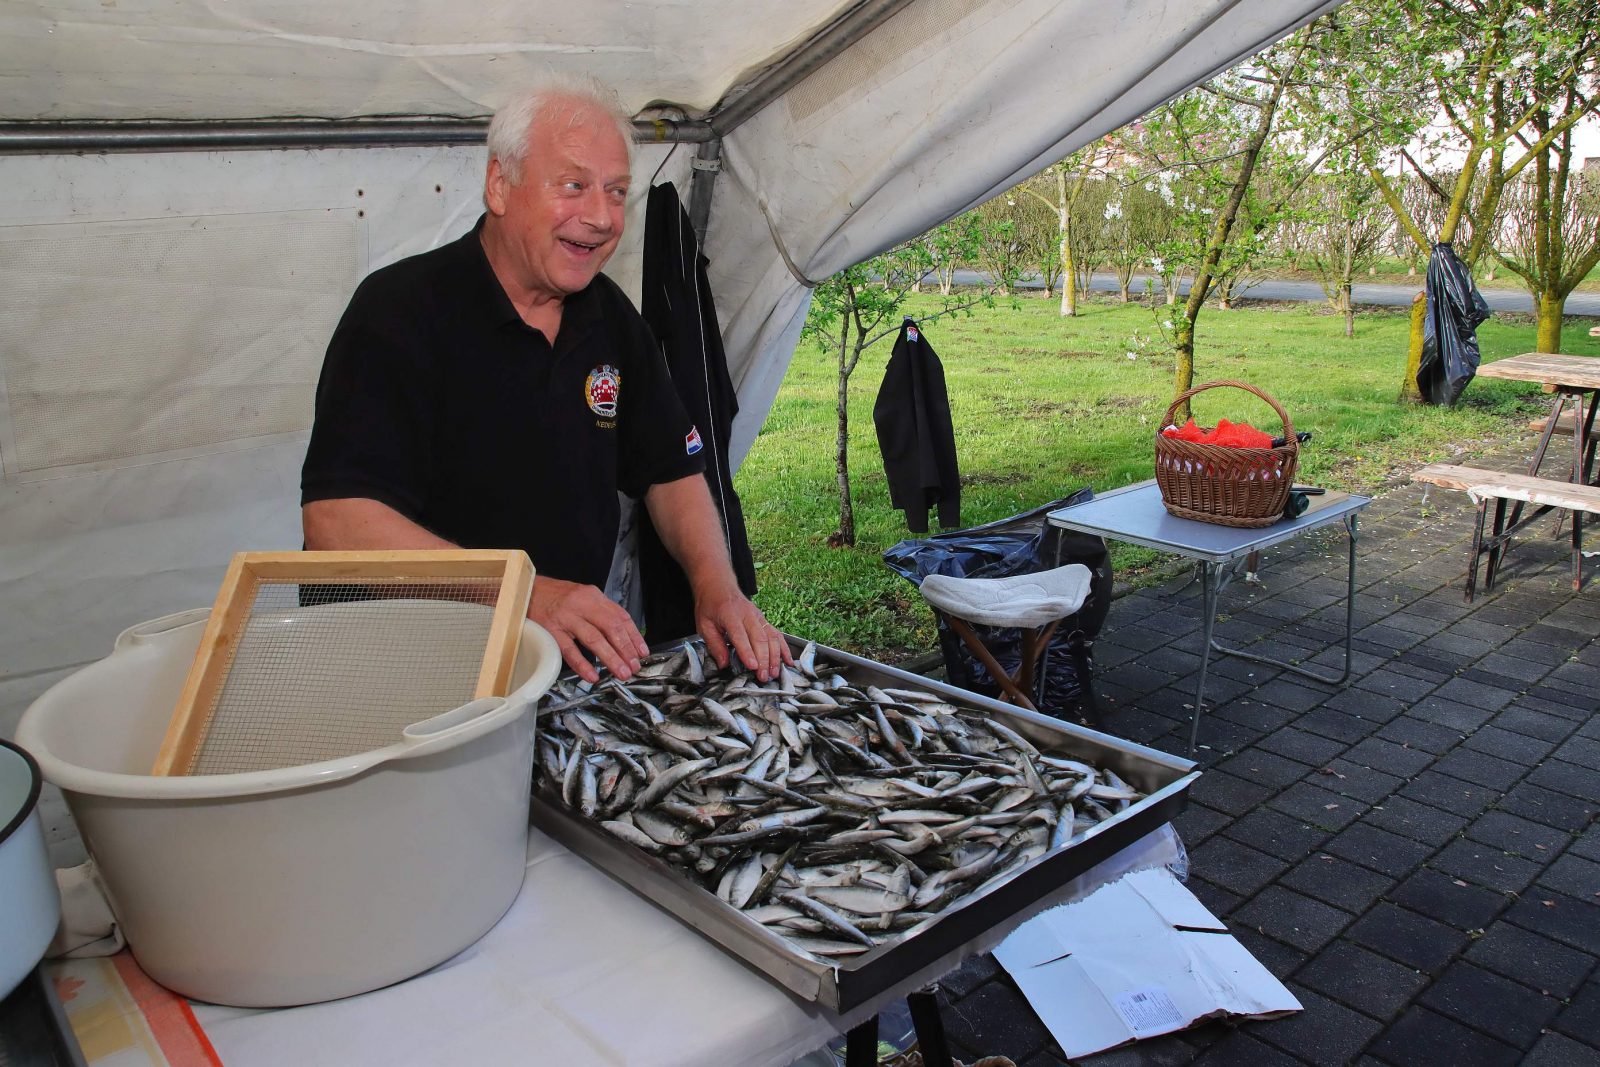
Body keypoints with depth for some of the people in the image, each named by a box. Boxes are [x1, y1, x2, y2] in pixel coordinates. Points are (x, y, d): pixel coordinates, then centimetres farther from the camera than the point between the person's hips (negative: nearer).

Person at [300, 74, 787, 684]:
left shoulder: (611, 318, 8)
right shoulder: (401, 308, -12)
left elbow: (671, 472, 14)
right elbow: (335, 519, -22)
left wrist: (717, 586, -6)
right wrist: (523, 594, -30)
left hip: (571, 659, 4)